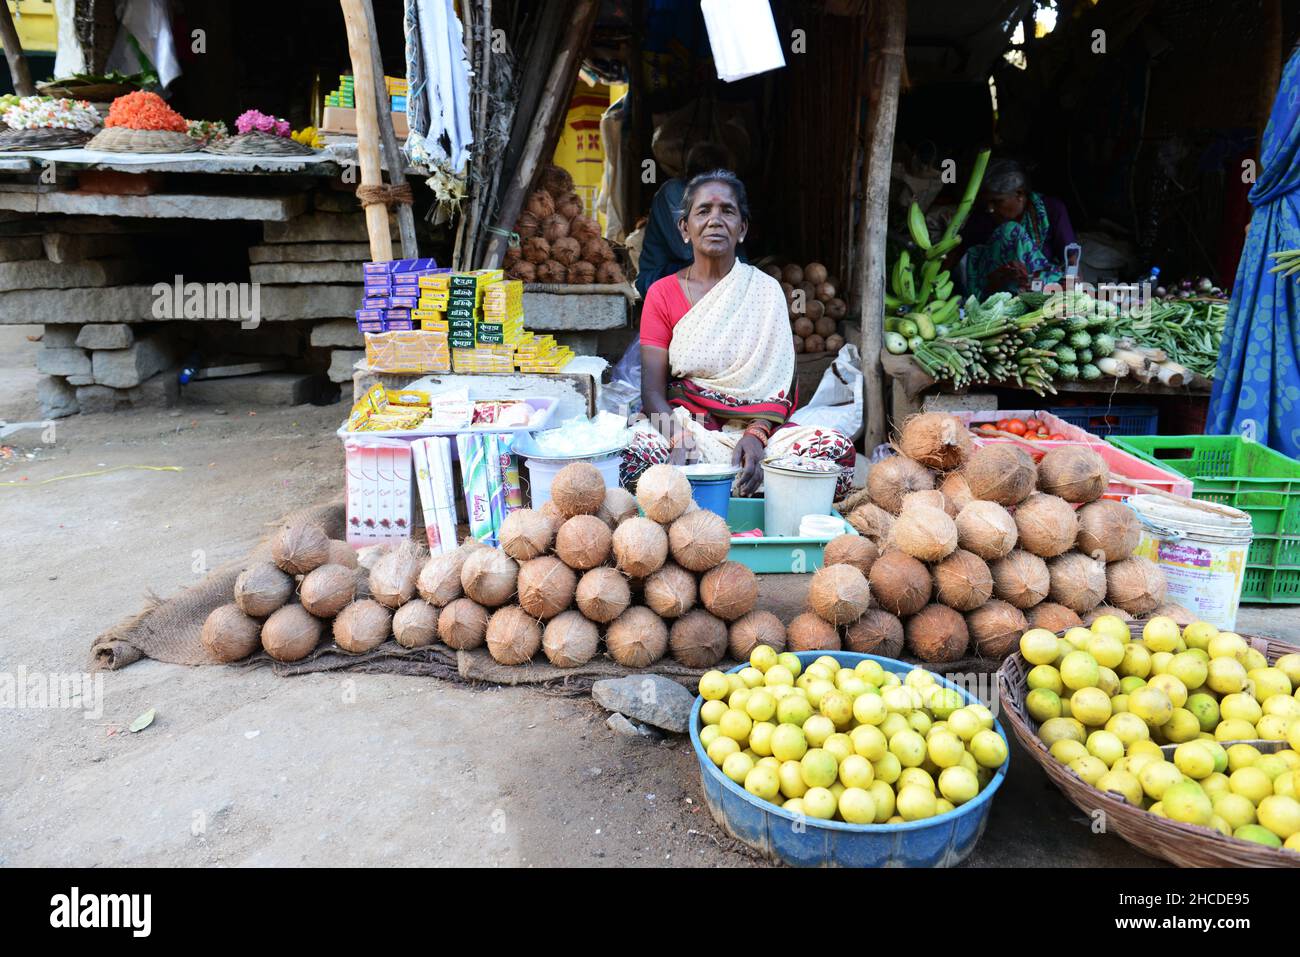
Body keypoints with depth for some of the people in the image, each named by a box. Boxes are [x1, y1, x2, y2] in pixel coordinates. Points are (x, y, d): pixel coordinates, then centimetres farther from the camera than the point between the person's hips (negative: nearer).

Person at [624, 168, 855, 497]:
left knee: (838, 449, -25)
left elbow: (782, 383, 0)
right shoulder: (662, 294, 6)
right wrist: (680, 442, -23)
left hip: (754, 429, 1)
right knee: (630, 455, -34)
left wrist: (755, 435, -19)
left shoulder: (766, 290, 8)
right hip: (684, 427, -1)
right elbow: (653, 390, -3)